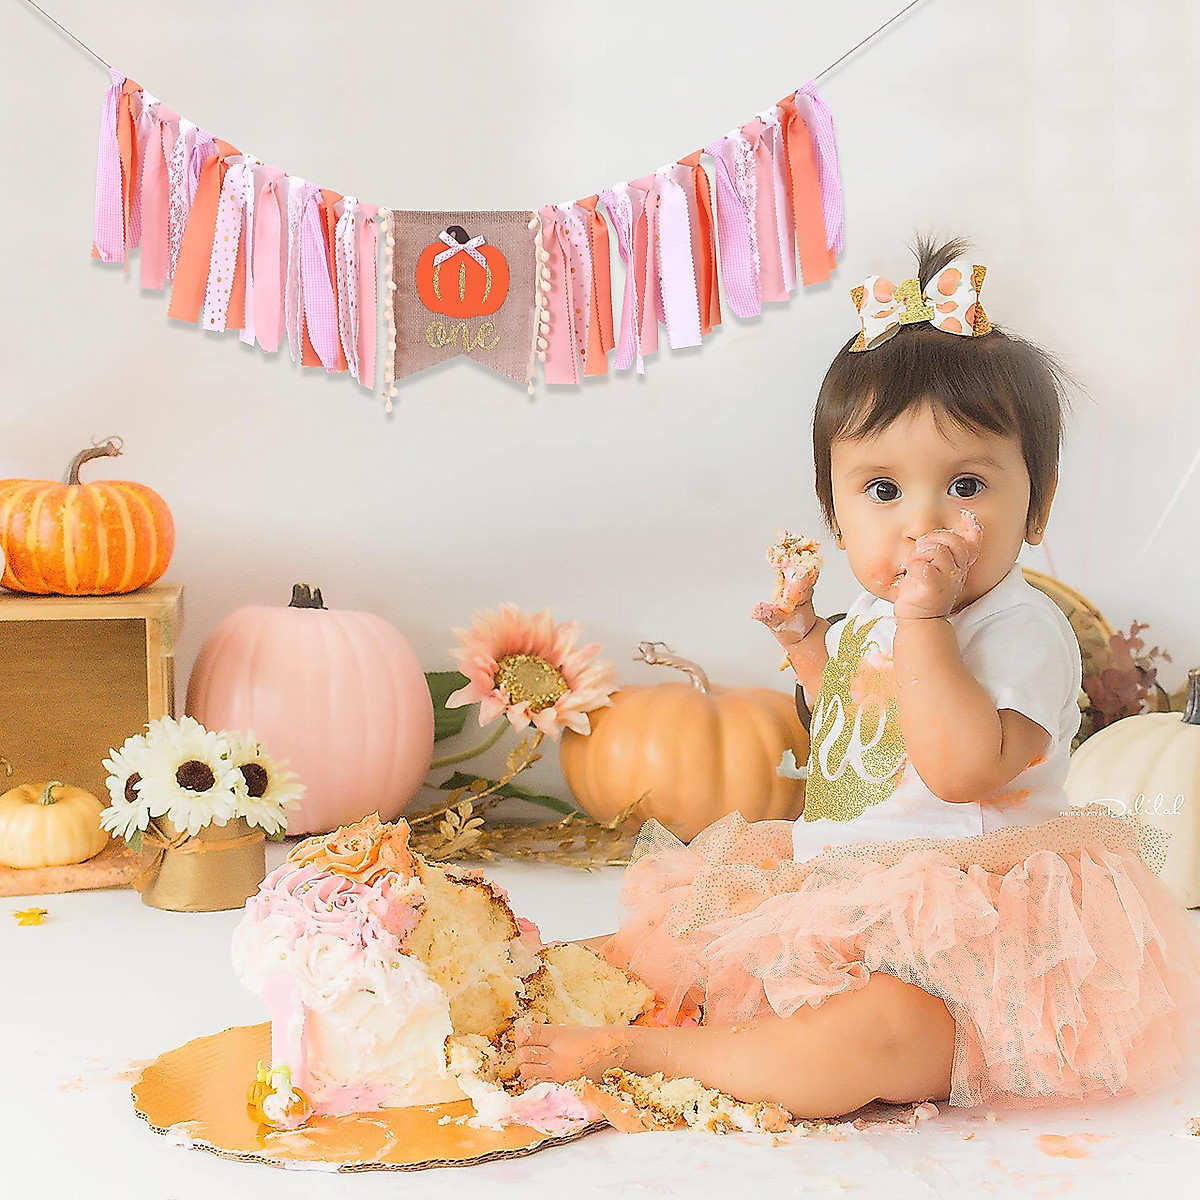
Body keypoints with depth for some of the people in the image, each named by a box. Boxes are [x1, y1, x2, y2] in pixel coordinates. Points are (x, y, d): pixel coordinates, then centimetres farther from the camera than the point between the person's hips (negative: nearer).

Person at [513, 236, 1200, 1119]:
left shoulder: (1024, 629, -18)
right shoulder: (878, 616, 9)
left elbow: (961, 767, -35)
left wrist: (923, 622, -32)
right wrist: (805, 636, 16)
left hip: (960, 944, -10)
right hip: (837, 889, 10)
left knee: (878, 1031, -36)